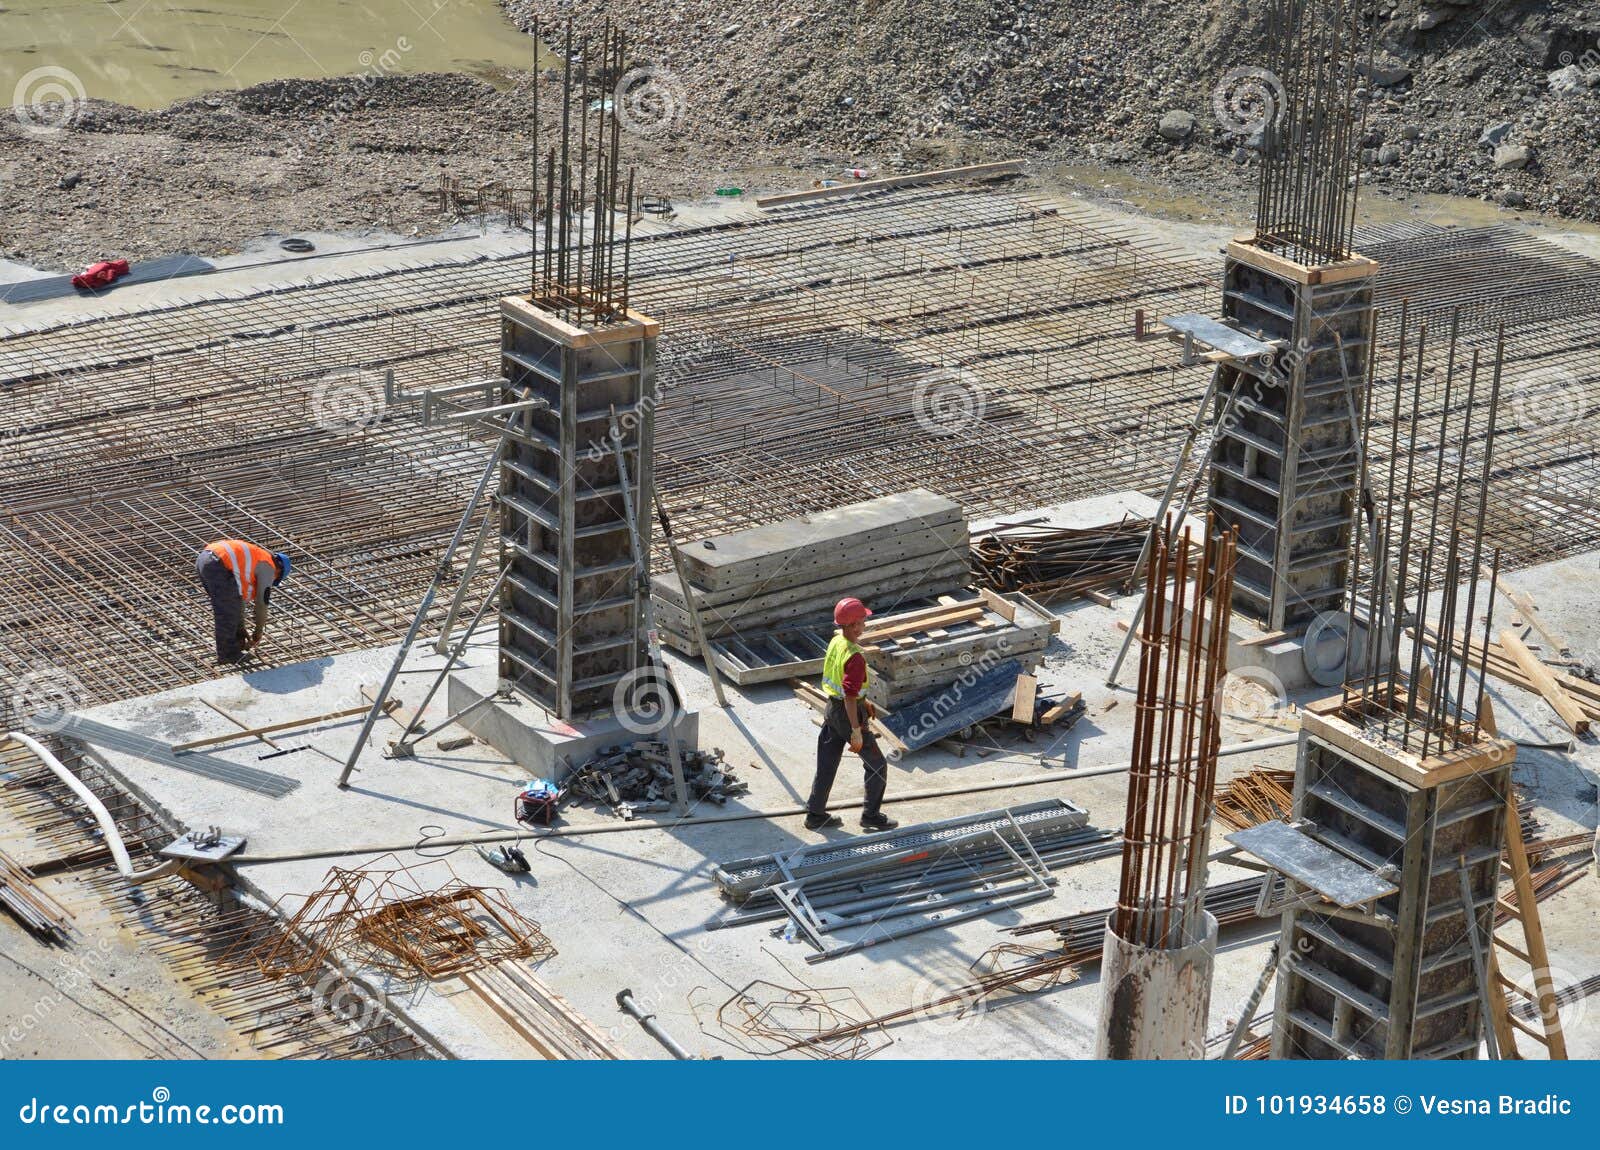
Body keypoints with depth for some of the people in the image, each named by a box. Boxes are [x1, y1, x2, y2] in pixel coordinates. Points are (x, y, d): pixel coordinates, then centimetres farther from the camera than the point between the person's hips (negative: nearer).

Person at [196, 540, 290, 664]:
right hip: (217, 565, -9)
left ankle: (234, 643, 33)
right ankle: (226, 653, 12)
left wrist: (241, 629, 41)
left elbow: (241, 598, 38)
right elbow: (261, 604, 10)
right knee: (227, 612, 3)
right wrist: (258, 633, 22)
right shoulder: (268, 568, 9)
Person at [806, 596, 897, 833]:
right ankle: (871, 816, 14)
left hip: (832, 709, 9)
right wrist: (856, 731, -24)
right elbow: (850, 695, -28)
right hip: (847, 714, -9)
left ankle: (815, 815, 21)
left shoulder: (835, 642, 2)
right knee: (877, 764, 7)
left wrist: (863, 701, 26)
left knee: (826, 764, 15)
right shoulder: (854, 656, -27)